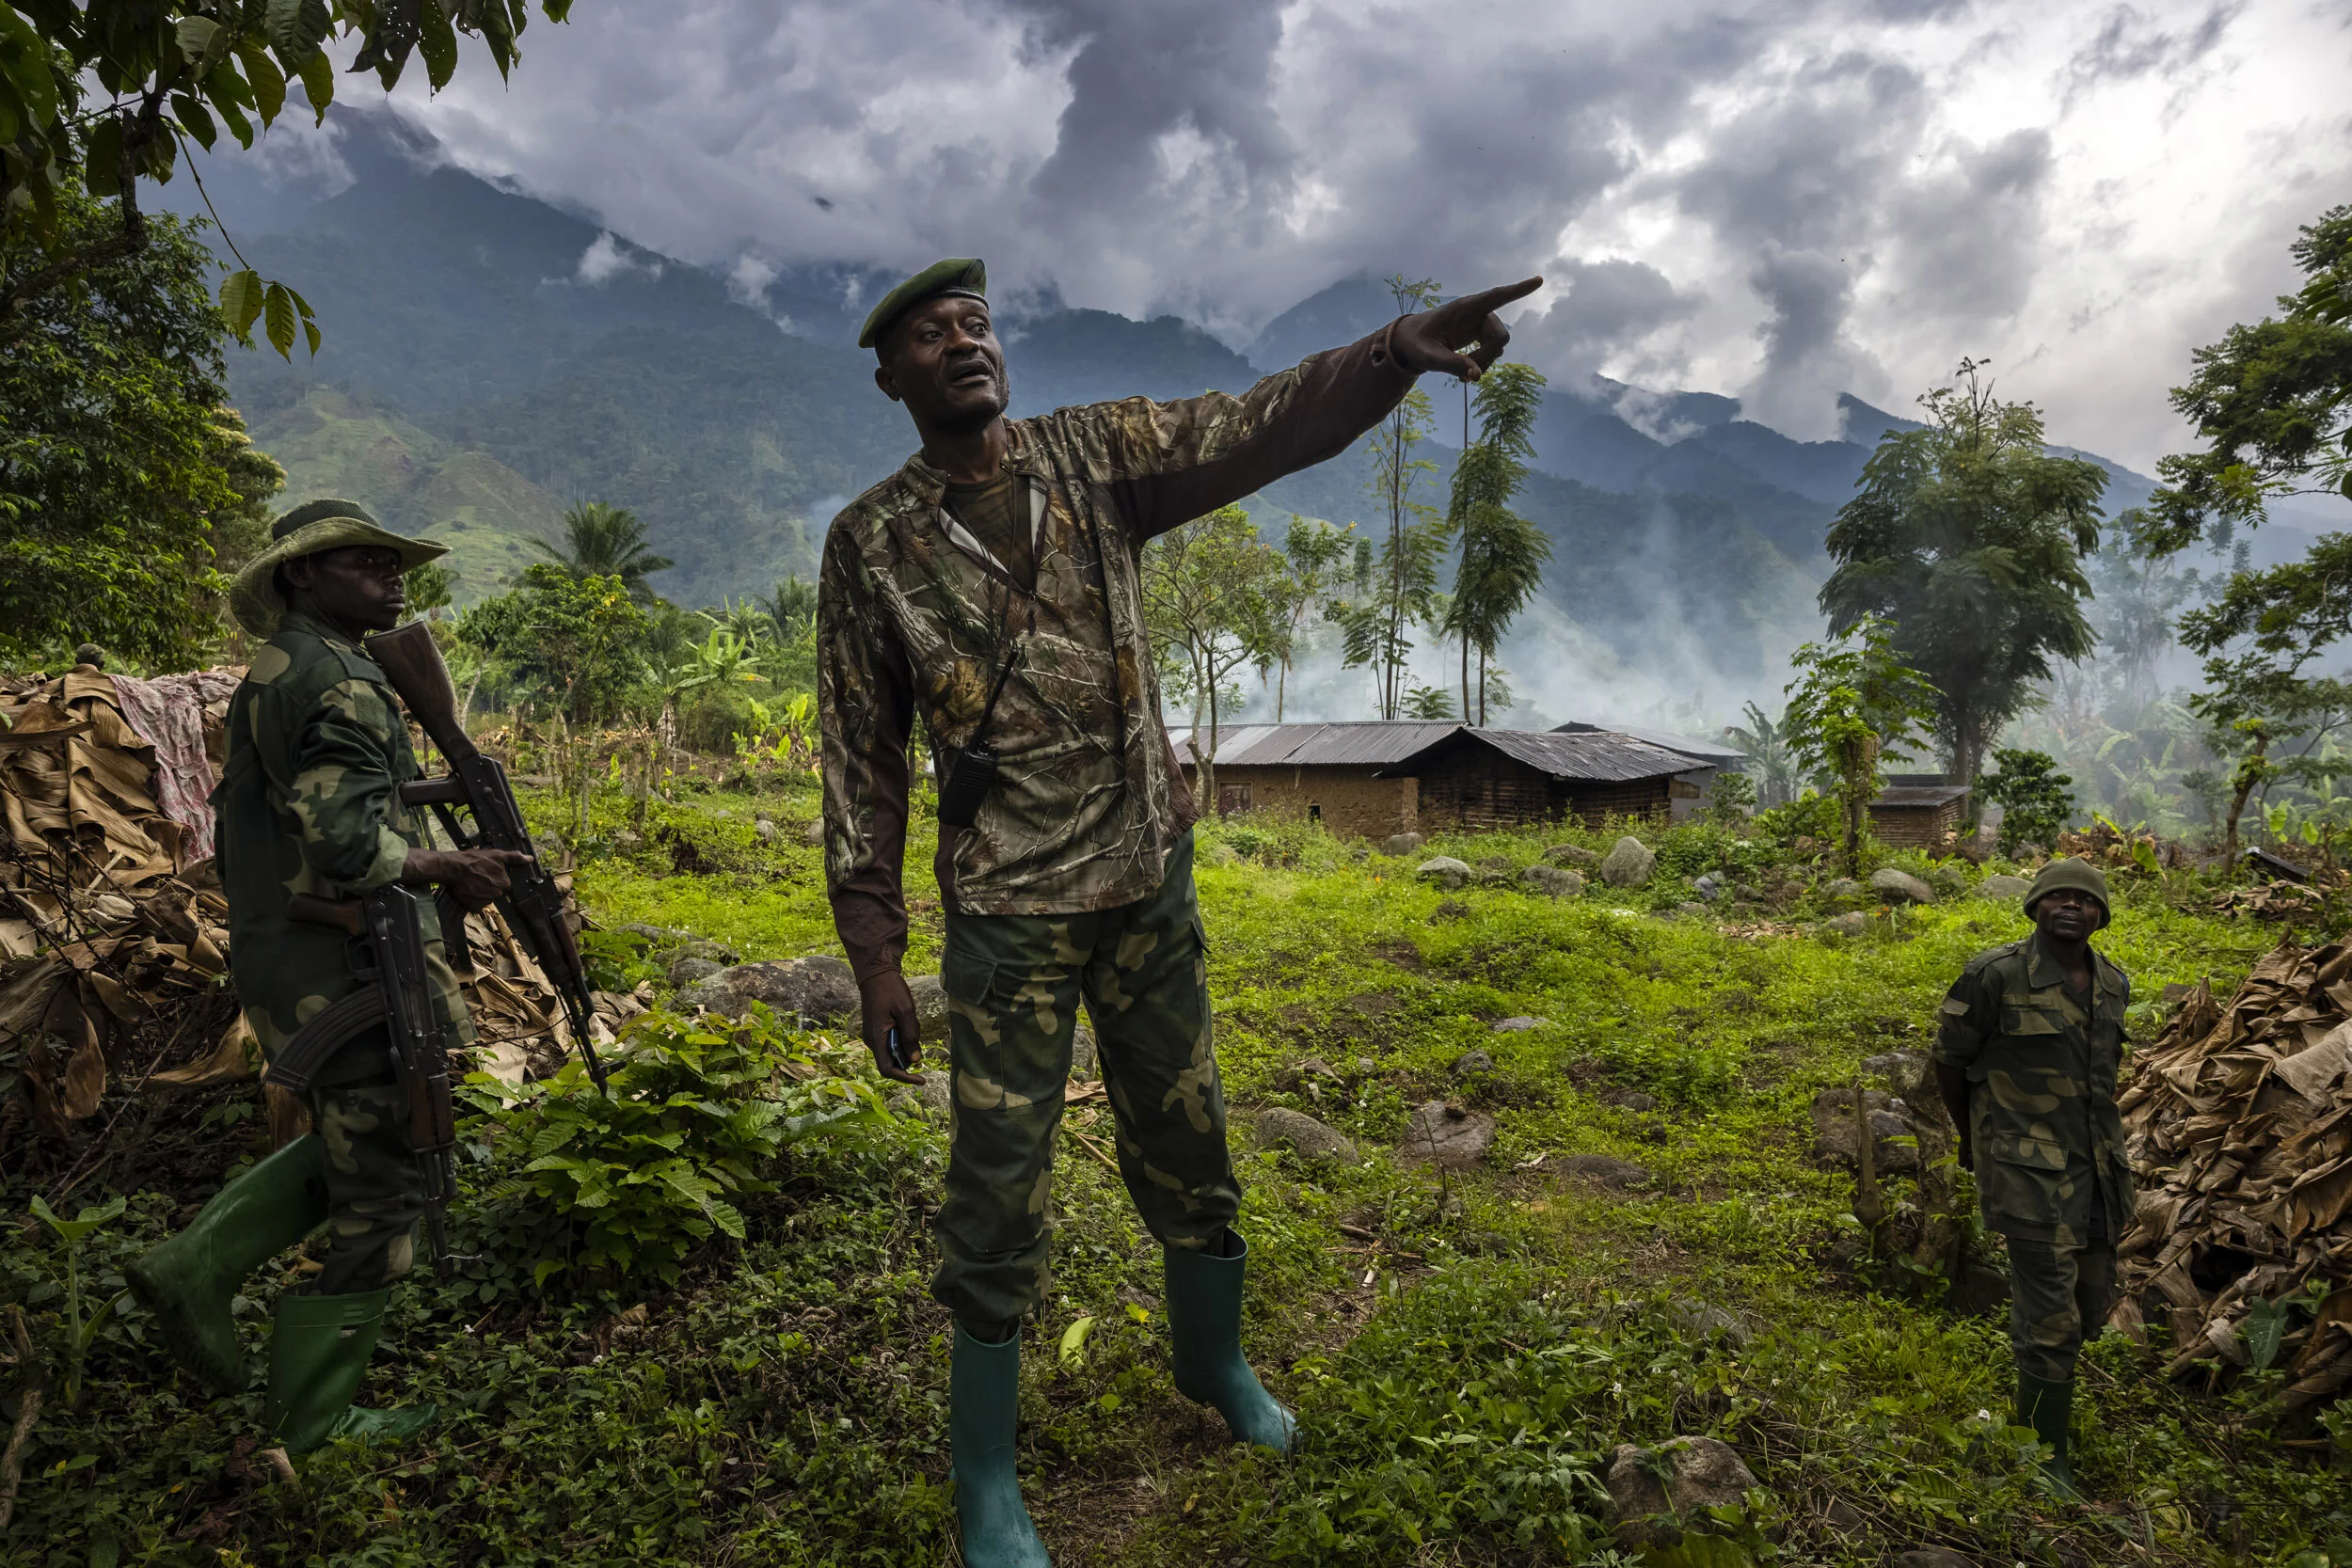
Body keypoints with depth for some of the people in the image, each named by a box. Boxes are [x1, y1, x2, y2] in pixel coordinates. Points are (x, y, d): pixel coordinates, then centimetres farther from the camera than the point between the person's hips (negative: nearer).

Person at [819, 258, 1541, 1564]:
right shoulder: (872, 544, -2)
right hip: (1007, 915, -2)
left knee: (1188, 1141, 16)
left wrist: (1398, 350, -32)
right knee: (1000, 1191, 4)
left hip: (1150, 882, 2)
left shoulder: (1100, 455, 2)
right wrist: (875, 951, -3)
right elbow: (864, 756, 0)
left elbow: (1264, 428, -13)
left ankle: (1214, 1359, 43)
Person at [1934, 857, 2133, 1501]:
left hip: (2098, 1164, 6)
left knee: (2091, 1306, 17)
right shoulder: (1996, 976, -15)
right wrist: (1971, 1136, 9)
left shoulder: (2113, 984, 4)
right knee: (2052, 1321, -3)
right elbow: (1950, 1060, -3)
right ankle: (2045, 1455, 14)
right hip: (2030, 1173, -6)